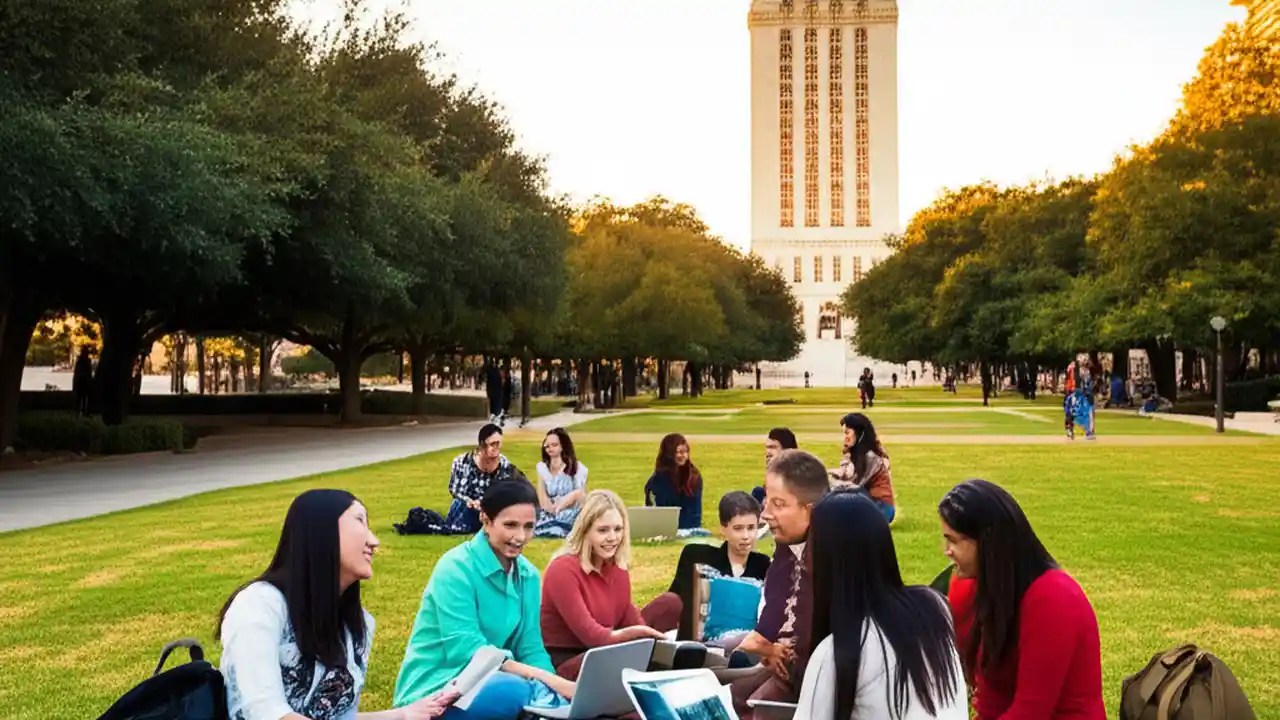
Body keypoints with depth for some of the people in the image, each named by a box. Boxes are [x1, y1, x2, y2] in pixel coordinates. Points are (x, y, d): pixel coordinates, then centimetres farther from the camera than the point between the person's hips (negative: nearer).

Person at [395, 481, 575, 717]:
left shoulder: (528, 575, 5)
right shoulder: (456, 568, -16)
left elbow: (530, 648, 3)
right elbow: (466, 651, -22)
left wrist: (557, 682, -19)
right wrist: (543, 678, -28)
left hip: (484, 681, 5)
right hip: (436, 687, -5)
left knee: (569, 698, -20)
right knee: (515, 691, -34)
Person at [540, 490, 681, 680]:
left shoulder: (617, 566, 3)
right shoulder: (563, 570, -20)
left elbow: (630, 618, 2)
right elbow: (592, 636, -26)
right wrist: (637, 633, -37)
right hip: (564, 663, -8)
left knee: (670, 603, 0)